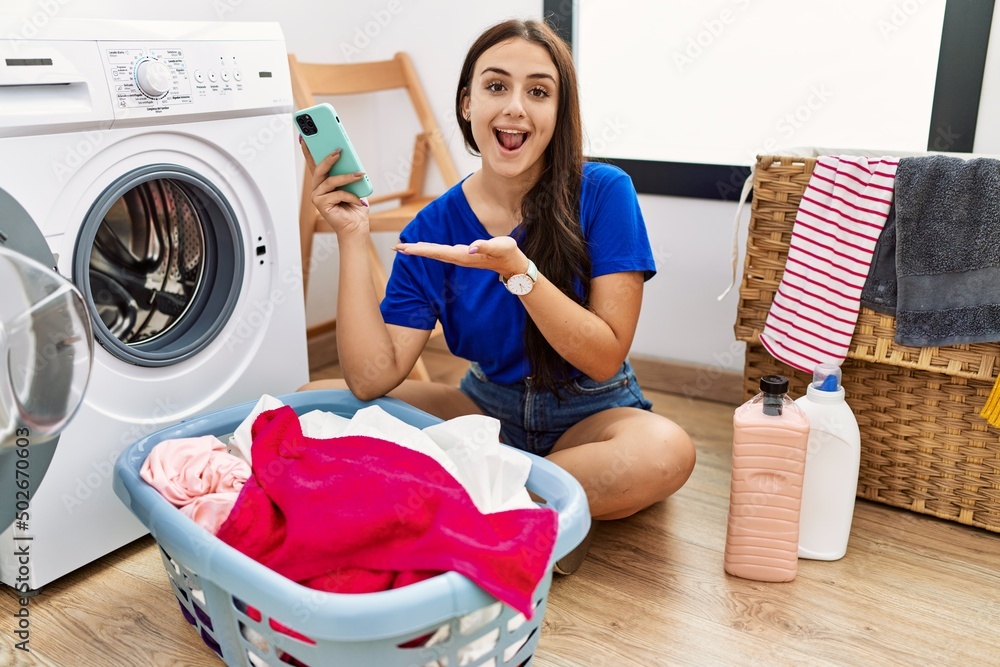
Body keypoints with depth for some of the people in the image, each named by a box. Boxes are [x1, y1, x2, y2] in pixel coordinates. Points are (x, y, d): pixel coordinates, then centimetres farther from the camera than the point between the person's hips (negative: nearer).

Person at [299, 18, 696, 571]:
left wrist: (515, 268, -30)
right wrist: (352, 238, -21)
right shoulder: (433, 229, -8)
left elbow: (605, 359, -17)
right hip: (488, 405, 2)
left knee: (664, 451, -36)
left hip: (589, 413, -2)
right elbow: (372, 378, -15)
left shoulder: (603, 194, -14)